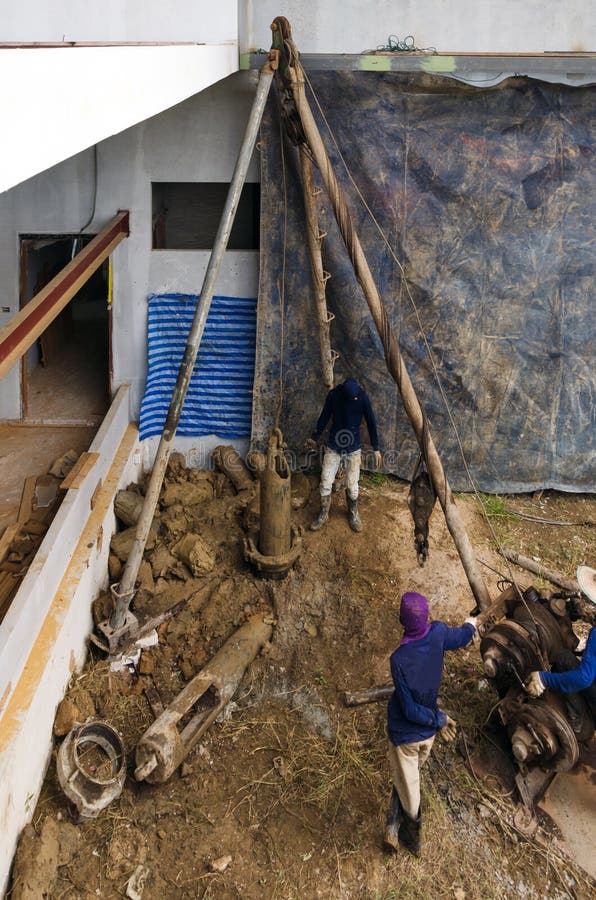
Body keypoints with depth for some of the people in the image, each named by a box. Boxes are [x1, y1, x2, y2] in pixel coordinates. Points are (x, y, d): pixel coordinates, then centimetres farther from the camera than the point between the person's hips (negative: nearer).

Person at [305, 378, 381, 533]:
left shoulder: (362, 397, -13)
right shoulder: (333, 395, -11)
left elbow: (371, 422, -4)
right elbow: (324, 417, 3)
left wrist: (376, 448, -2)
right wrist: (314, 438, 10)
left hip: (353, 448, -1)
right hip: (333, 446, 1)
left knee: (352, 485, 1)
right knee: (325, 482, 0)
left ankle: (353, 514, 25)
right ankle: (323, 514, 19)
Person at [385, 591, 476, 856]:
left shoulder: (399, 659, -32)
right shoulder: (438, 633, -21)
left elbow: (410, 710, -25)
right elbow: (461, 638, 5)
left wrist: (438, 718, -7)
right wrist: (470, 625, 27)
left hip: (405, 733, -4)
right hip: (427, 733, 4)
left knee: (407, 786, 18)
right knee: (407, 777, 28)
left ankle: (412, 838, 40)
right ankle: (395, 827, 41)